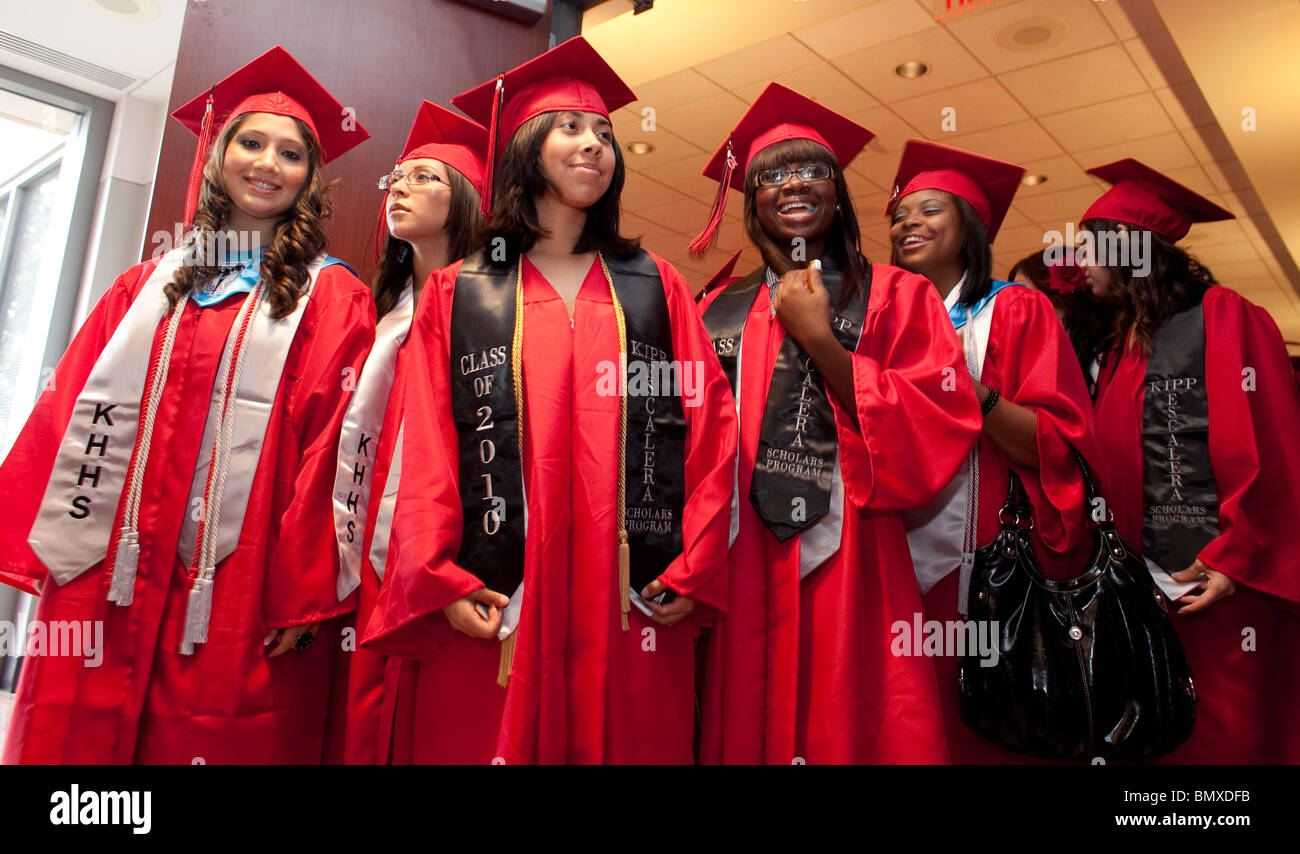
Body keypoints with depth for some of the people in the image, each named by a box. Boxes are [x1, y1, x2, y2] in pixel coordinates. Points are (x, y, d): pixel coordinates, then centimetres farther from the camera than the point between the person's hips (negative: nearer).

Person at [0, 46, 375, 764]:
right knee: (75, 738, 10)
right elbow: (74, 412, 12)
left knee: (214, 738, 3)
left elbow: (331, 449, -8)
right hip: (104, 578, 4)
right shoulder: (150, 284, 15)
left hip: (234, 595, -4)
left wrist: (304, 594, -13)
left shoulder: (331, 298, 1)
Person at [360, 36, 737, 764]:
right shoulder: (459, 291, 8)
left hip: (632, 607, 1)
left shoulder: (655, 286, 10)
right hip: (494, 609, -1)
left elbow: (710, 428, 4)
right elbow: (429, 449, 2)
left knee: (629, 741, 7)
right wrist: (441, 584, -8)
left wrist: (692, 570, -4)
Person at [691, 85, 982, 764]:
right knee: (746, 730, 9)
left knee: (851, 731, 4)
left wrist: (818, 339, -11)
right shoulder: (721, 310, 11)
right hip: (743, 566, 2)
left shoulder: (894, 296, 5)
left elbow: (936, 429, -8)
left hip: (852, 565, -2)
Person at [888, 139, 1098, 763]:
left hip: (981, 570, -4)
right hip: (894, 570, 4)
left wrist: (966, 387, -21)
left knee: (981, 736, 3)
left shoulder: (1014, 310, 1)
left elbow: (1060, 446, -9)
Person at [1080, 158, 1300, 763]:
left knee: (1234, 735, 5)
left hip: (1230, 581, -6)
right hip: (1155, 579, 7)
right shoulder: (1122, 344, 14)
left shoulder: (1223, 317, -6)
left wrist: (1233, 559, -15)